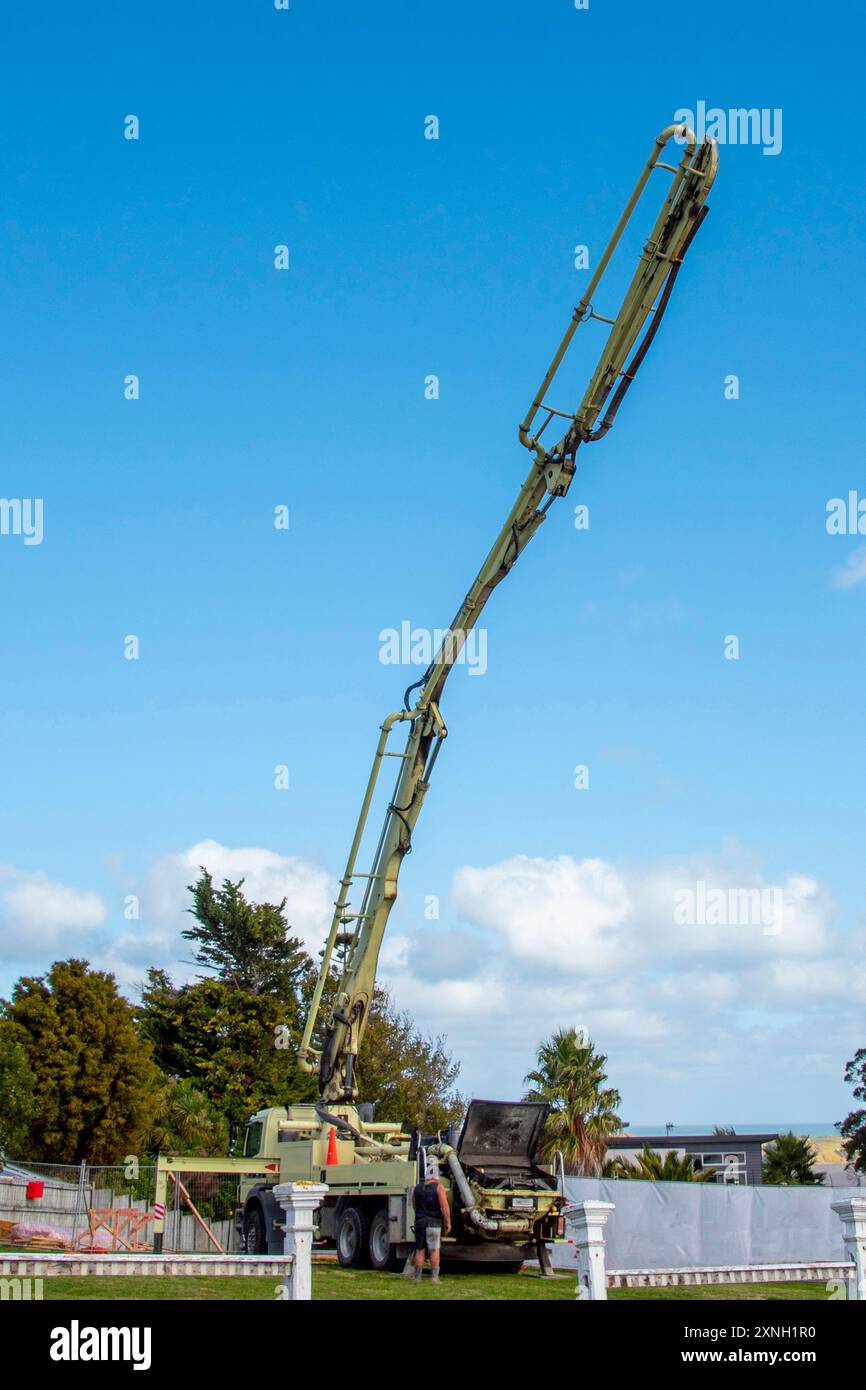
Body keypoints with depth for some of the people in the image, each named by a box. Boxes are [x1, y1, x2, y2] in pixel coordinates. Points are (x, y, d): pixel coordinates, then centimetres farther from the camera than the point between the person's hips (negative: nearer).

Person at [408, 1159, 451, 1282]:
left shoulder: (417, 1188, 6)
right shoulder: (438, 1187, -9)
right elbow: (444, 1206, -15)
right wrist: (448, 1222, -9)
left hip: (420, 1221, 4)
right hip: (434, 1222, -4)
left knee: (419, 1250, 11)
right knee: (434, 1250, -1)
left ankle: (417, 1277, 11)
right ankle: (435, 1277, -6)